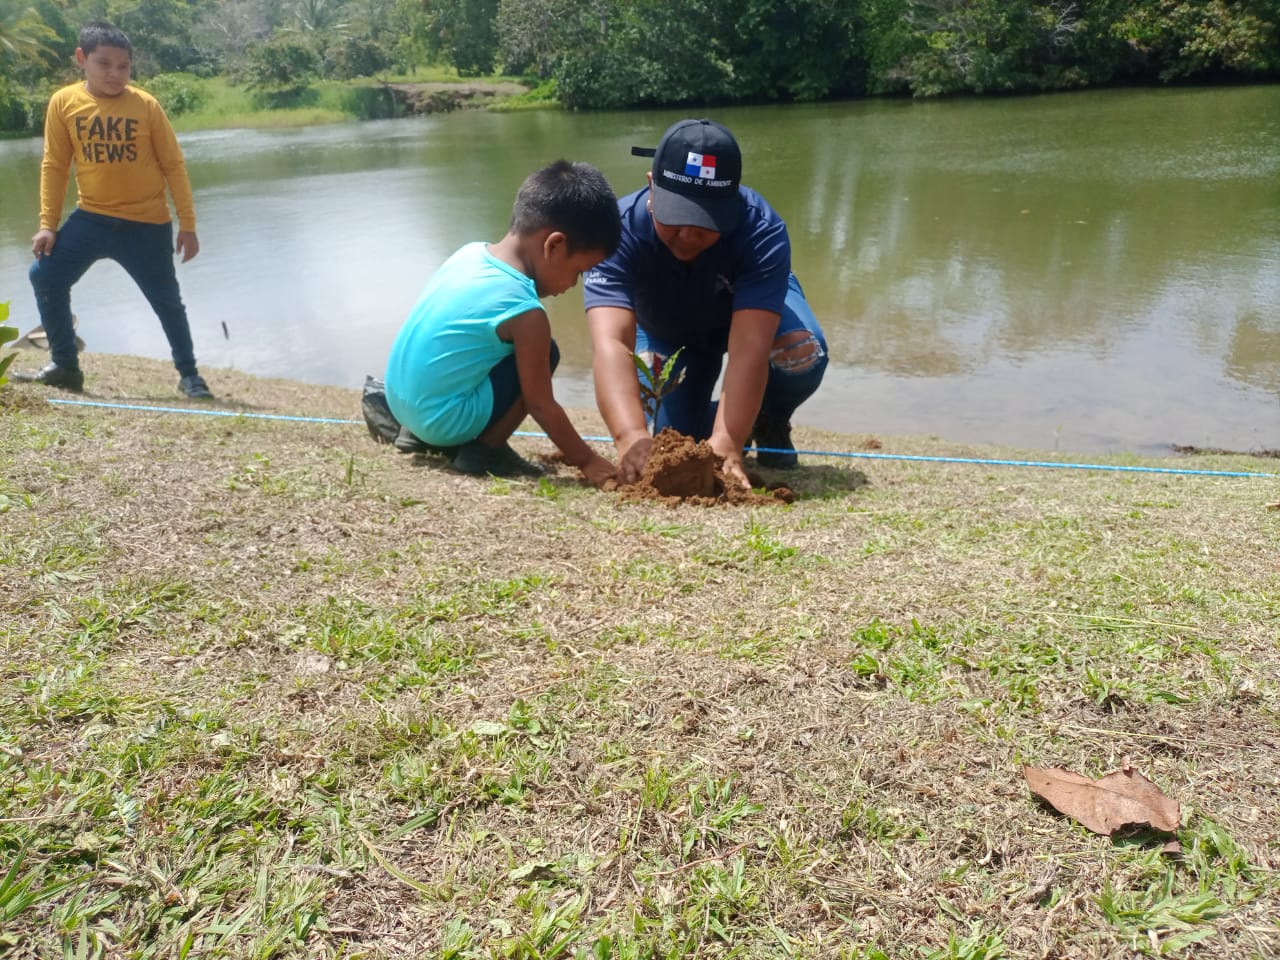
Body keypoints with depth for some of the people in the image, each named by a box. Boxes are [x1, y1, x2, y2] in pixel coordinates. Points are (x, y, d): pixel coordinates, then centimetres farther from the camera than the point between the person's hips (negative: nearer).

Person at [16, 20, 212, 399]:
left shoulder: (145, 105, -8)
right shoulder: (63, 102, -3)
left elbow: (174, 165, -4)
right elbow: (54, 165, 2)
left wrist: (187, 224, -7)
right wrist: (47, 223, -2)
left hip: (146, 223, -2)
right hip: (91, 217, 3)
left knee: (166, 300, 4)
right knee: (45, 277, -2)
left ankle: (189, 375, 19)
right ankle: (65, 367, 11)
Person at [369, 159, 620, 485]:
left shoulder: (472, 251, 1)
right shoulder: (525, 312, -21)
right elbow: (541, 405, -15)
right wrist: (587, 461, -5)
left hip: (399, 395, 8)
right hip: (443, 419, -8)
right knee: (545, 355, -6)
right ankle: (484, 450, 0)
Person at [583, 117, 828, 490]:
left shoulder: (761, 229, -38)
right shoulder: (621, 229, -37)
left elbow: (749, 347, -48)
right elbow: (611, 342, -50)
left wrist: (726, 444, -60)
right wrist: (631, 438, -66)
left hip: (752, 312, -1)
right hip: (668, 333, 1)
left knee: (801, 351, -33)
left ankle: (770, 423, 1)